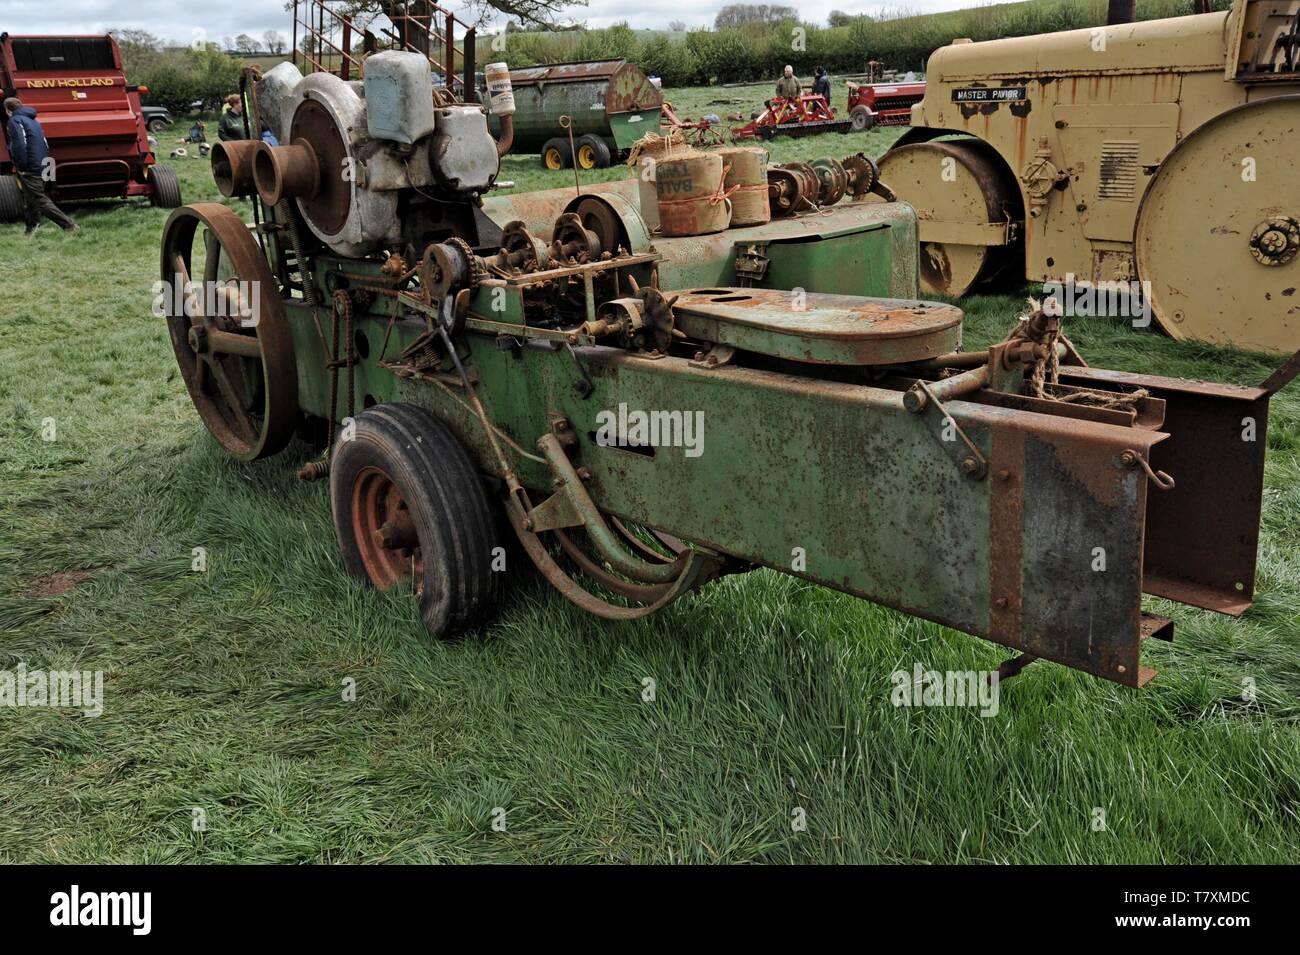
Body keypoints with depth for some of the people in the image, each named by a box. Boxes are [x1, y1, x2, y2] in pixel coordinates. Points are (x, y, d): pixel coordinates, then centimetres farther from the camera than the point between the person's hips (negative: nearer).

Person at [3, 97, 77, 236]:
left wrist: (21, 166, -15)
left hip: (30, 170, -9)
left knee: (40, 200, -9)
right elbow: (46, 145, 19)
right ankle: (30, 231, 25)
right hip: (42, 167, 9)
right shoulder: (32, 120, 20)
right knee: (32, 200, 17)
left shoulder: (14, 121, -7)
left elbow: (19, 146, -21)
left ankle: (69, 226, -18)